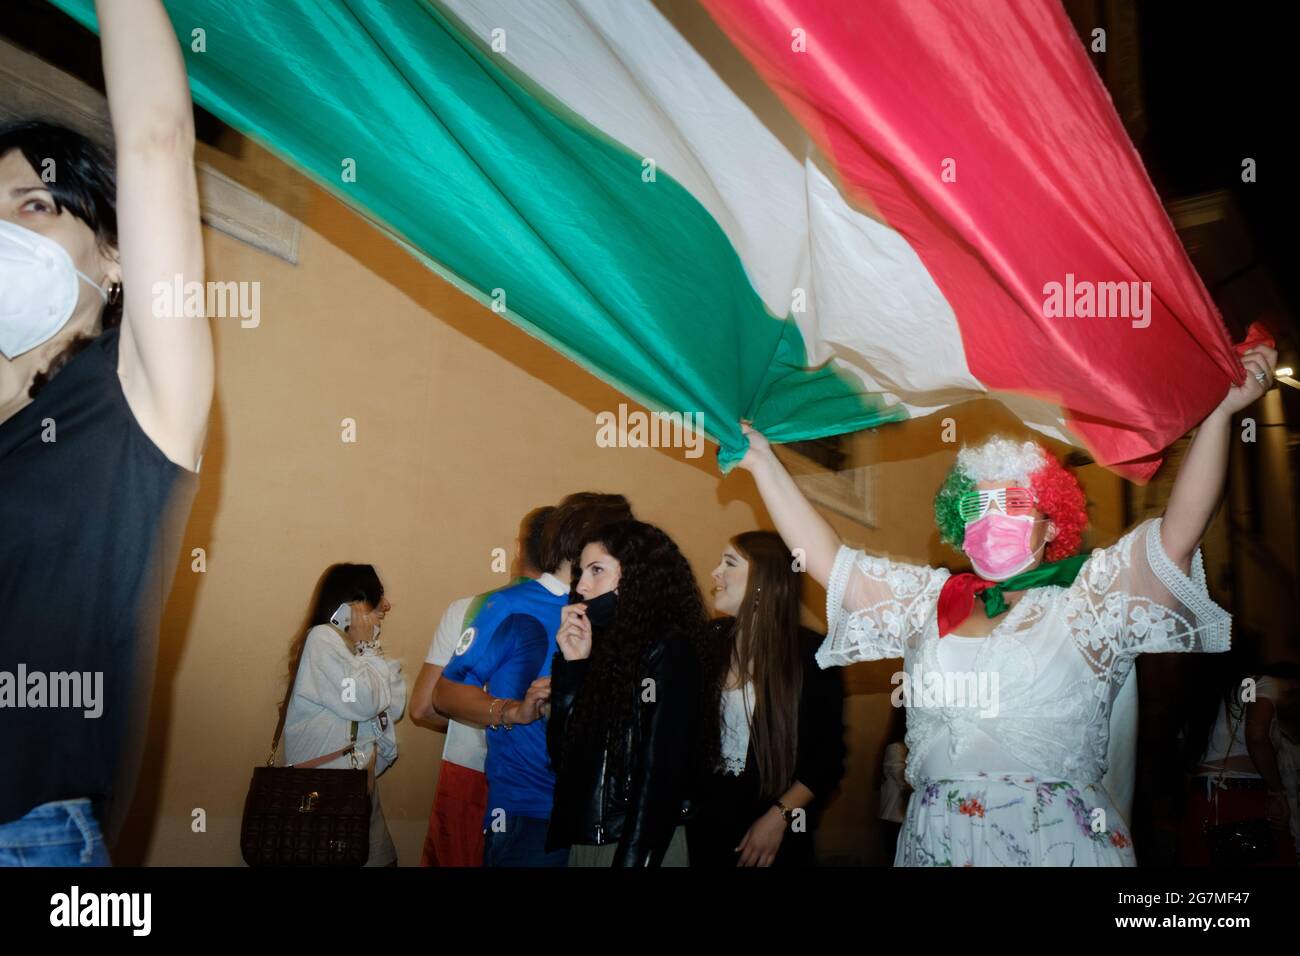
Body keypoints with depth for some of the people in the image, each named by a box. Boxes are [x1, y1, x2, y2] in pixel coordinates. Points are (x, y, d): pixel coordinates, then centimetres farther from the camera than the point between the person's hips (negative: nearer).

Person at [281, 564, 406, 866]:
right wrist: (367, 645, -8)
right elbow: (364, 703, -20)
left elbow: (395, 708, 7)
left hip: (358, 782, 8)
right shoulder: (322, 638, -12)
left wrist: (371, 646, 3)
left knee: (380, 858, 6)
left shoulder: (354, 647, 14)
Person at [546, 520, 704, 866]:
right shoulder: (604, 644, 9)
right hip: (584, 841, 7)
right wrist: (572, 665, -3)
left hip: (643, 844, -7)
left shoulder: (668, 649, -11)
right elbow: (564, 755, 5)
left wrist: (634, 858, -17)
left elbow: (662, 774, -15)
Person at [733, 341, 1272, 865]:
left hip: (1060, 845, -3)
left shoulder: (1084, 603, 2)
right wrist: (763, 463, 9)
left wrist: (1219, 412, -17)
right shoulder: (927, 602, 13)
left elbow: (1180, 532, -9)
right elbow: (827, 560, 11)